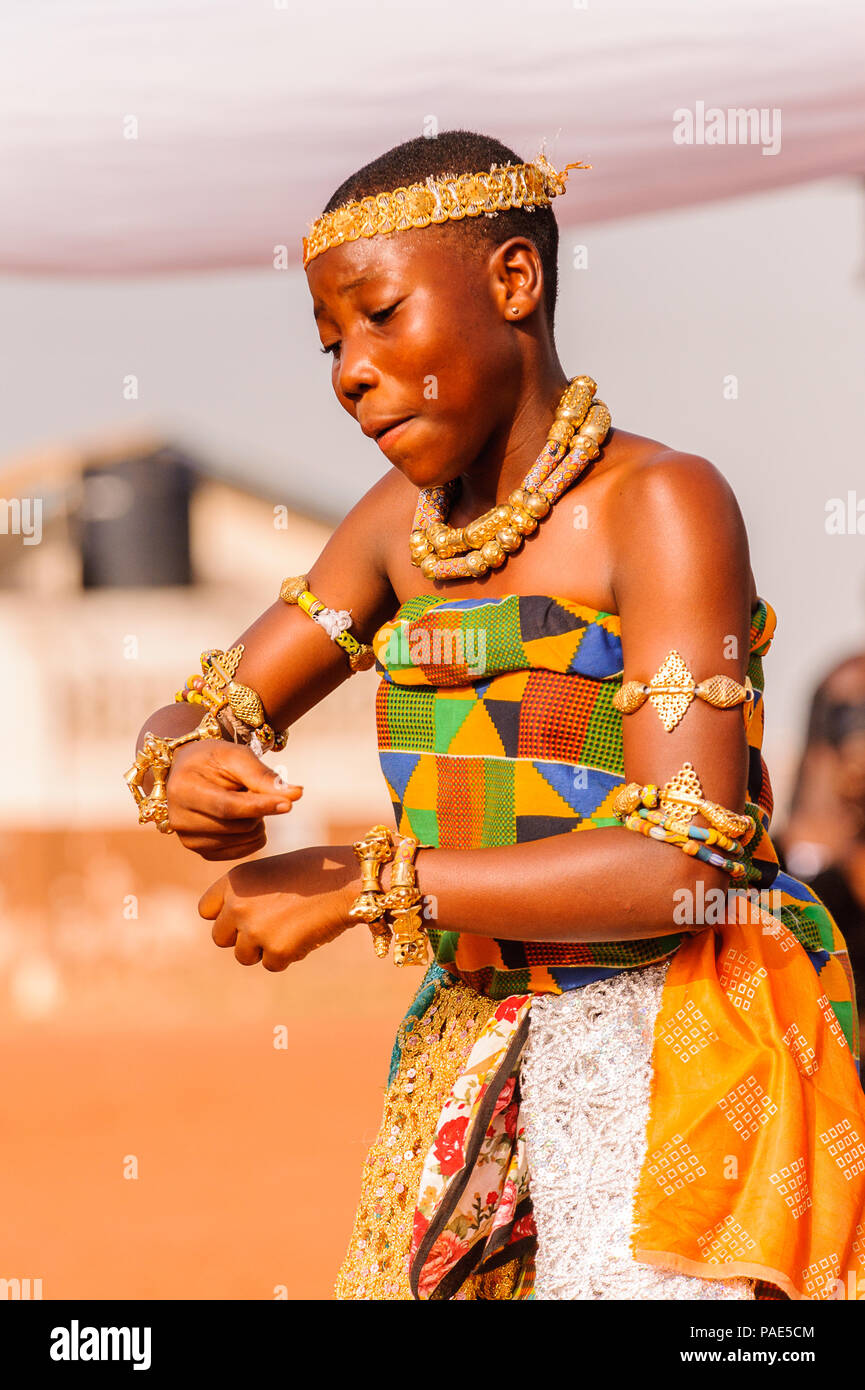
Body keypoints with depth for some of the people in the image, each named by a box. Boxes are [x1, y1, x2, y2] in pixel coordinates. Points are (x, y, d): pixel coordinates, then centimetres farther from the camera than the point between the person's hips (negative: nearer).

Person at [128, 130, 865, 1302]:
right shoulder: (410, 521, 9)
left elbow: (685, 865, -19)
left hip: (667, 1062, -6)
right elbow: (196, 720, 15)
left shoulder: (664, 503, -10)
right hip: (479, 1060, 6)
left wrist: (362, 886, -16)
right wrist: (183, 773, -10)